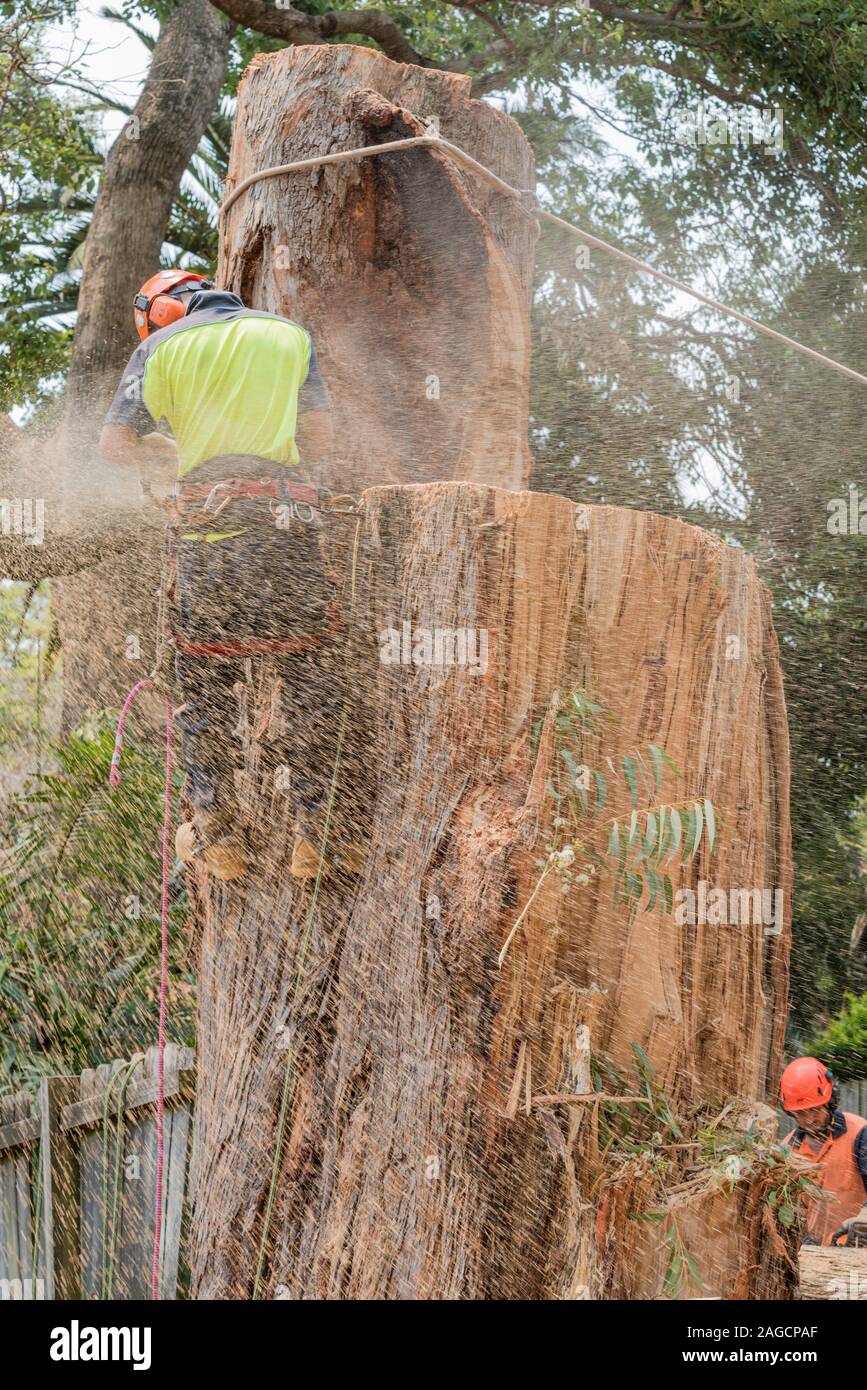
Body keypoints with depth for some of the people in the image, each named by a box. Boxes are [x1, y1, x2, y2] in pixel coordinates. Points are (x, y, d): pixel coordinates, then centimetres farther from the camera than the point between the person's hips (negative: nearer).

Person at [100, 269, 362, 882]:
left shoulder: (160, 346, 10)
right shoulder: (291, 335, 14)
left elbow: (115, 445, 7)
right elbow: (320, 439, 8)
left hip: (206, 524, 0)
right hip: (290, 518, 0)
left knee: (205, 681, 10)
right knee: (311, 677, 6)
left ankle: (217, 836, 11)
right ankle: (318, 833, 4)